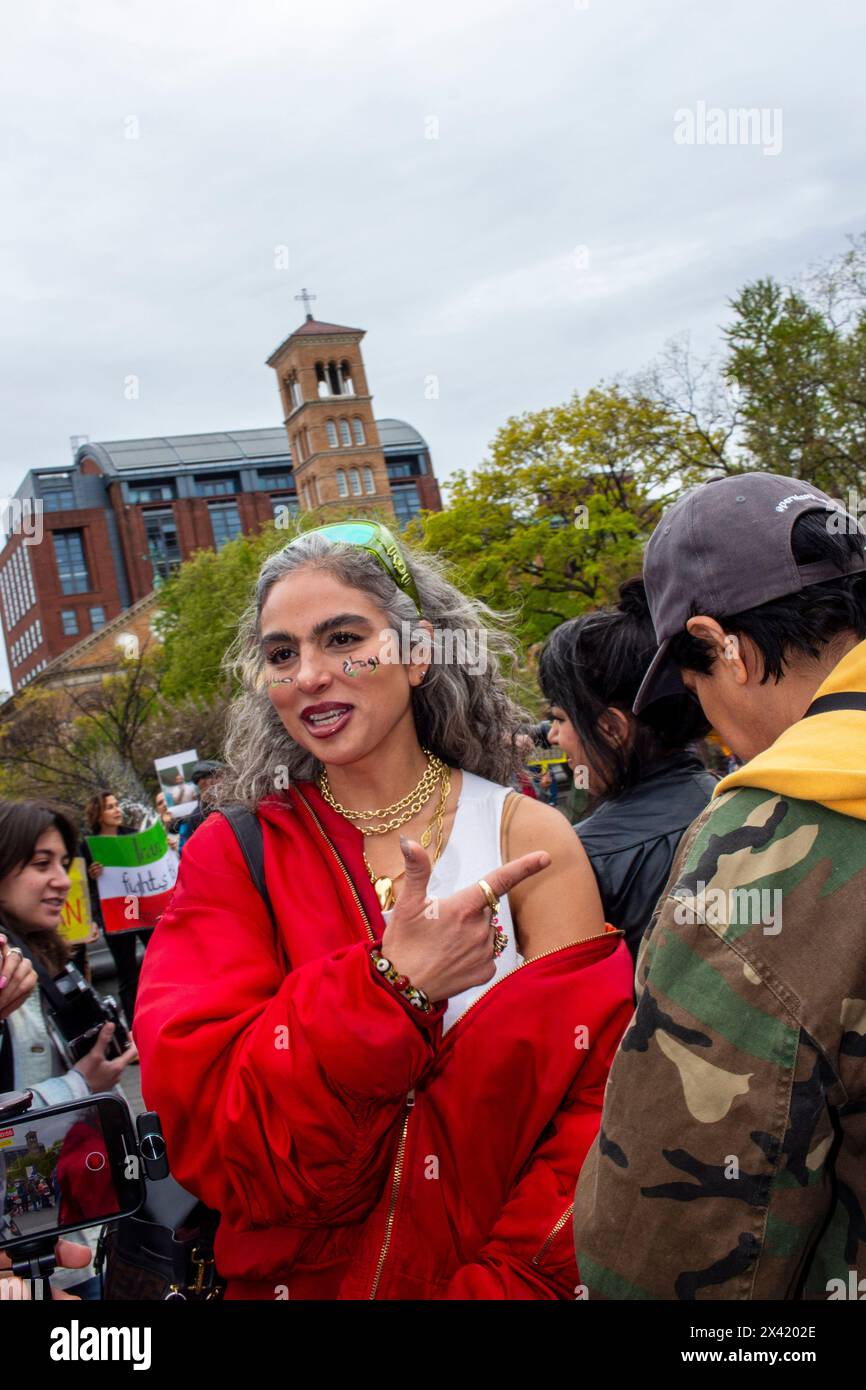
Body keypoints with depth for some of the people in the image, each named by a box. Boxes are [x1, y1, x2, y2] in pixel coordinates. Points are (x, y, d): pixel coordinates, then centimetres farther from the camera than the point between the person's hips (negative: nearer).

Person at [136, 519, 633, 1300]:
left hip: (505, 1273, 0)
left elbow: (594, 1103, -13)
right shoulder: (232, 857, -8)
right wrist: (392, 988, -29)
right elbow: (203, 1124, -17)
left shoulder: (528, 838, -11)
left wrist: (510, 1281, -23)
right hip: (302, 1275, 1)